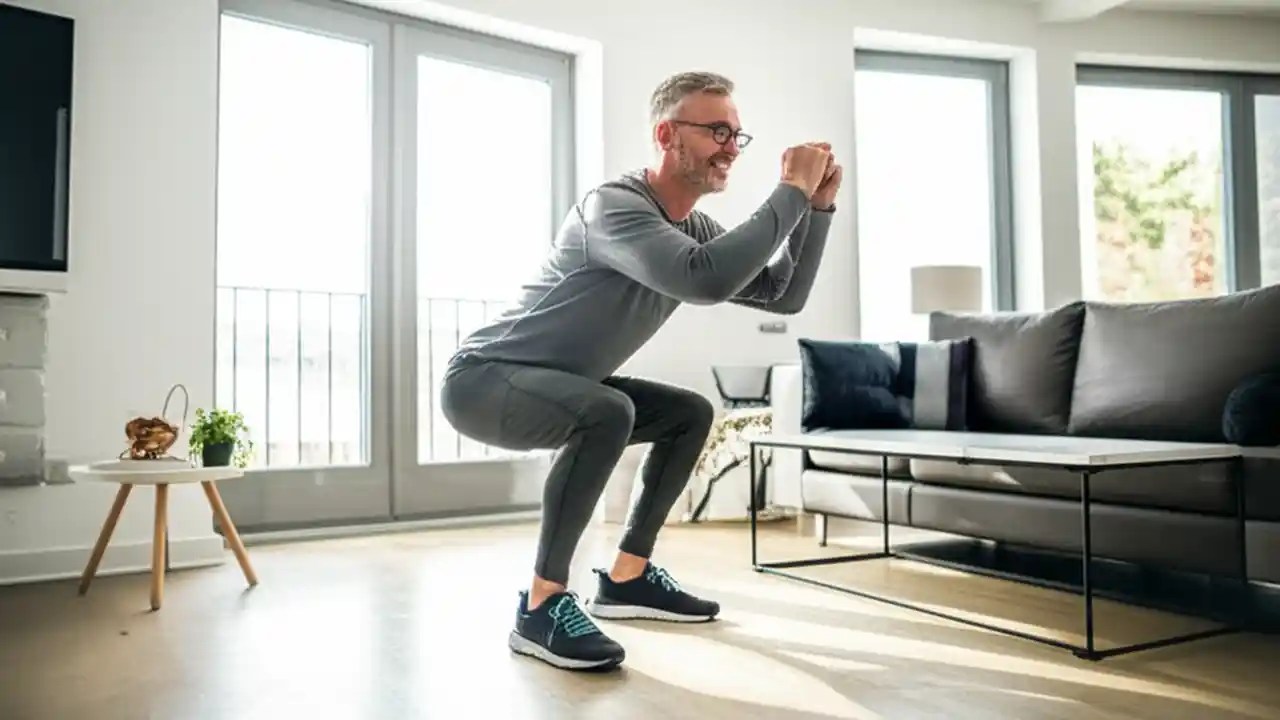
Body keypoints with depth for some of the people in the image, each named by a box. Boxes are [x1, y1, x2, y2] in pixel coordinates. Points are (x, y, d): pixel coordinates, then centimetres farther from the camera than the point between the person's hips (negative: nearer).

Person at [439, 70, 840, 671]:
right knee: (608, 411, -35)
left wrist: (819, 205, -7)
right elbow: (705, 280, -40)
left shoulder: (696, 230, 4)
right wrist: (791, 192, -30)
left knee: (692, 414, 10)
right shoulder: (614, 206, -24)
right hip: (483, 380, -9)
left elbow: (784, 296, 3)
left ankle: (626, 576, 14)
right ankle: (543, 605, -19)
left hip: (559, 388, 9)